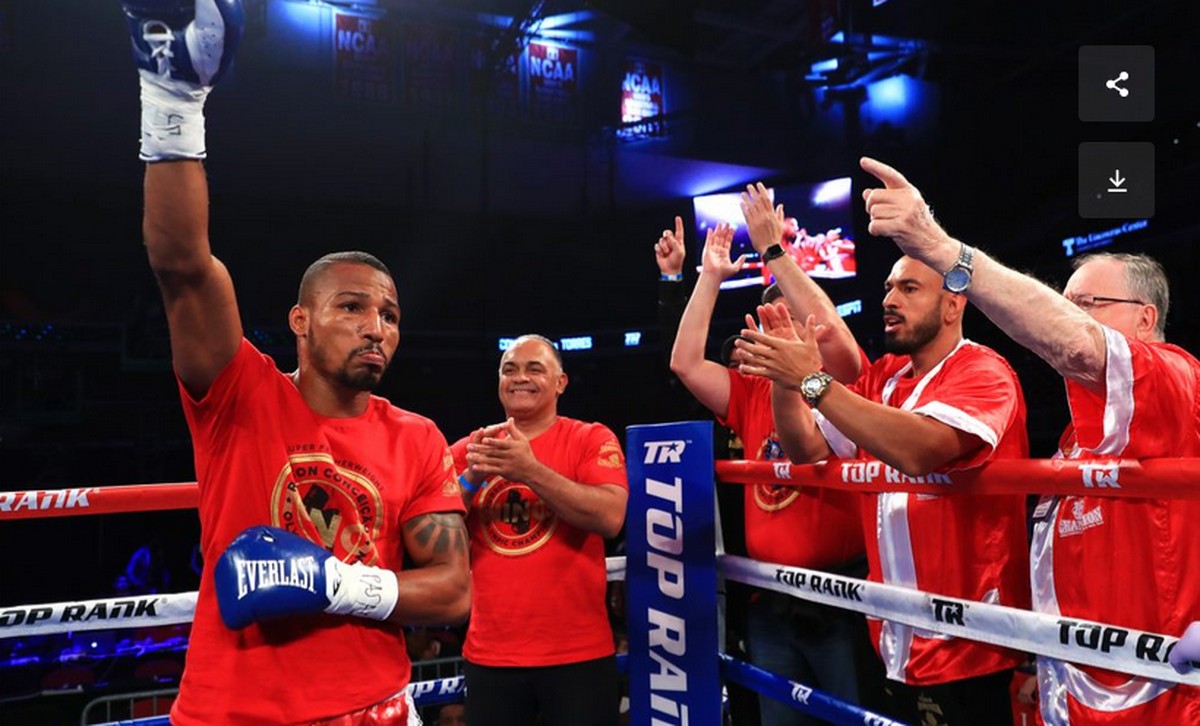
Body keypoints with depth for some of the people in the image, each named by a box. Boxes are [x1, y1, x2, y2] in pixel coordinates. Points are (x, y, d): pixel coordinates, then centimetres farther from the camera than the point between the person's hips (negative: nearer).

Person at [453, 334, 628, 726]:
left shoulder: (592, 439, -2)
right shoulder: (467, 450, 6)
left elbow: (611, 517, -17)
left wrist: (531, 471, -24)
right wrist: (471, 478, -16)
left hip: (578, 653, -2)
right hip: (489, 655, 3)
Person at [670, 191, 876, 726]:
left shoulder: (841, 387, -3)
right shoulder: (752, 395, 10)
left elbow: (832, 333, -22)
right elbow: (685, 362, 3)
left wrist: (775, 251, -18)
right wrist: (710, 277, 4)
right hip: (771, 601, 5)